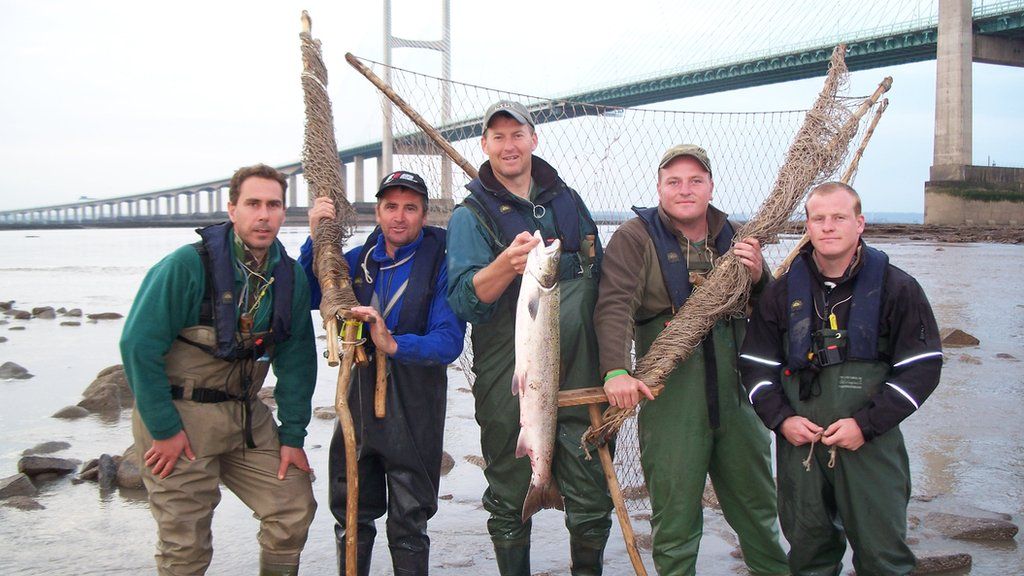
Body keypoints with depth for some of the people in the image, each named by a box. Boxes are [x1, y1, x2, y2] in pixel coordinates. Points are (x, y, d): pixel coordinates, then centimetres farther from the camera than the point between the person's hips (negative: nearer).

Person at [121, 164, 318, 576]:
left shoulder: (290, 277, 0)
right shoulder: (188, 264, -17)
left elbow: (296, 360, 6)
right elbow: (139, 345, -17)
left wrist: (293, 435, 3)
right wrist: (163, 429, -15)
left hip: (245, 416, 5)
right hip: (177, 417, -5)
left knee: (295, 506, 6)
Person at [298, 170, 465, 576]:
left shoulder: (441, 263, -10)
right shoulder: (360, 259, 6)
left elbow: (449, 341, -19)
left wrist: (395, 345, -36)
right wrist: (315, 237, -13)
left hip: (414, 409, -4)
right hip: (361, 395, 4)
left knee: (409, 523, 9)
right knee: (350, 514, 16)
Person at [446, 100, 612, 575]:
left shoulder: (568, 201, 12)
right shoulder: (470, 216, 0)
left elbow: (600, 276, 23)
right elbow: (463, 298, -14)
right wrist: (506, 264, -34)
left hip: (578, 374, 3)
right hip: (509, 385, -3)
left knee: (592, 499, 5)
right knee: (509, 503, 6)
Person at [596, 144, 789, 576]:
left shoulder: (733, 237, 12)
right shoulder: (635, 237, -2)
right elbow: (615, 306, -15)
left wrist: (758, 276, -5)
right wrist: (616, 370, -29)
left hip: (735, 389, 5)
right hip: (669, 391, -4)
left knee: (756, 500, 19)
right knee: (674, 512, 3)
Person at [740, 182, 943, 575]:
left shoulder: (895, 287, -1)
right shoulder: (784, 291, 8)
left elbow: (923, 367, -3)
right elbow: (757, 364, 11)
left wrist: (866, 424, -11)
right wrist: (781, 419, -5)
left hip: (871, 444, -2)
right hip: (798, 442, 3)